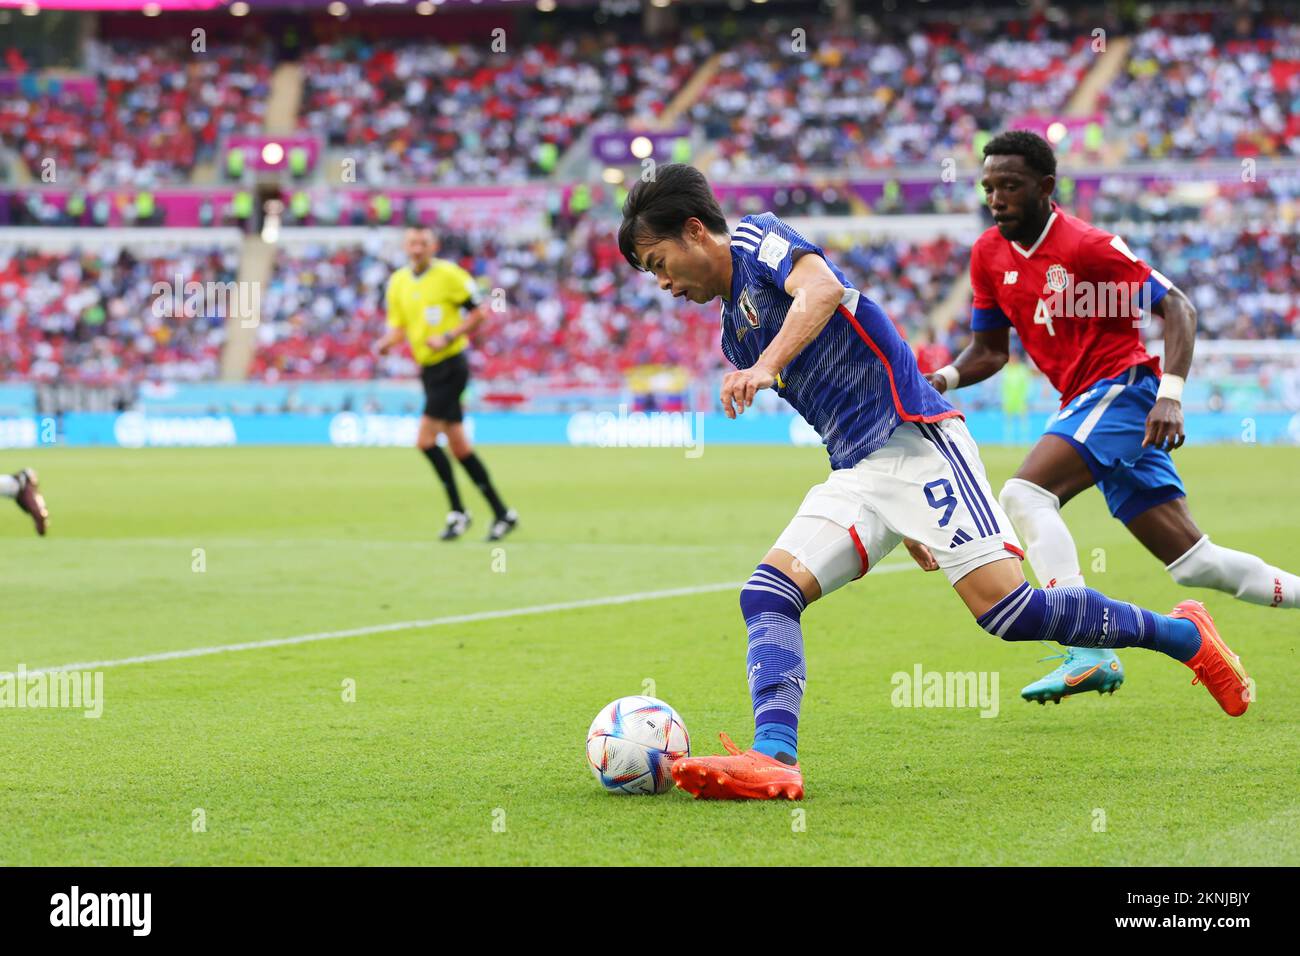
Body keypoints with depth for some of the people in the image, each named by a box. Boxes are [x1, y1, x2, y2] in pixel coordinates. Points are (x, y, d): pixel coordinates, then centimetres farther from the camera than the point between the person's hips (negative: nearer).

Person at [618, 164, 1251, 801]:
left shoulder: (757, 235, 0)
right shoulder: (735, 337, 23)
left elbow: (821, 289, -22)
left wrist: (767, 366, -37)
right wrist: (901, 523, 24)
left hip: (914, 435, -9)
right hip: (854, 475, 9)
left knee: (1007, 610, -18)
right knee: (767, 594, -13)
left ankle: (1181, 634, -1)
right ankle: (774, 757, -29)